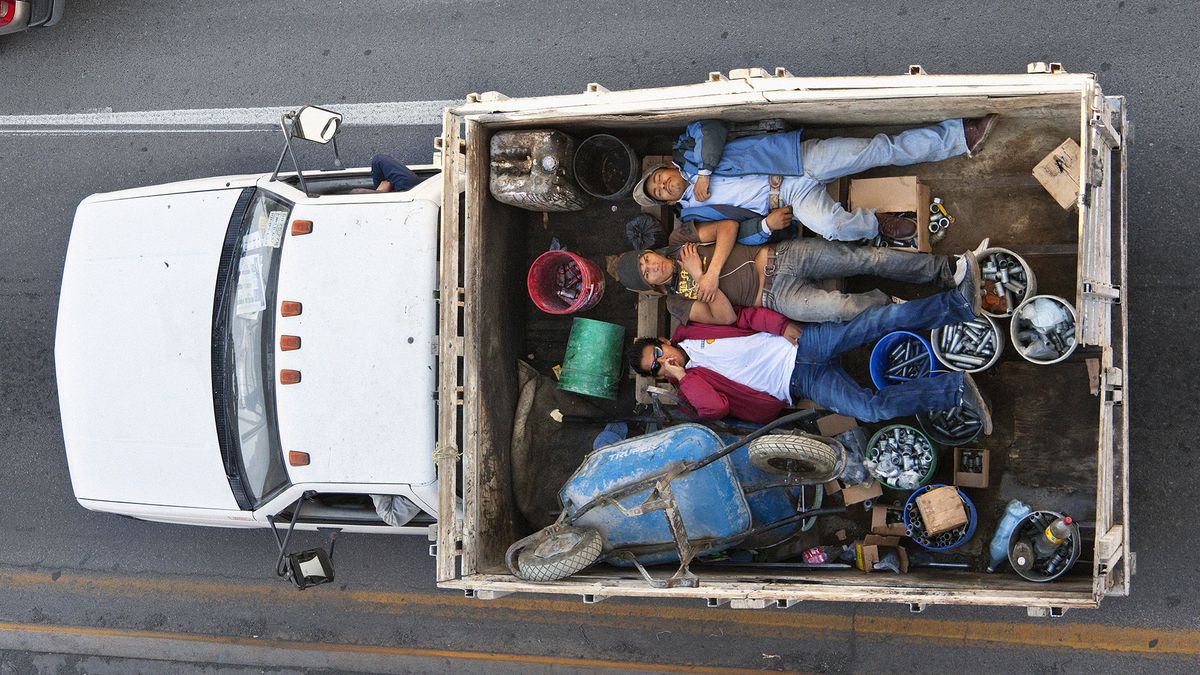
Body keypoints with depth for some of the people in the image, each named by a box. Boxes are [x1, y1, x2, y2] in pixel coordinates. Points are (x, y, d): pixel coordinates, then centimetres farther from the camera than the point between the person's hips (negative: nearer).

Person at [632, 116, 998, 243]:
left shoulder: (687, 153, 9)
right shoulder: (693, 213, 9)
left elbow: (712, 127, -10)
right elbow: (737, 234, 4)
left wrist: (704, 172, -14)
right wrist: (765, 225, -15)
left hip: (799, 156, 1)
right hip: (792, 200, -1)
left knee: (882, 148, -14)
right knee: (832, 225, -36)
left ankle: (960, 135, -9)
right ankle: (875, 224, -8)